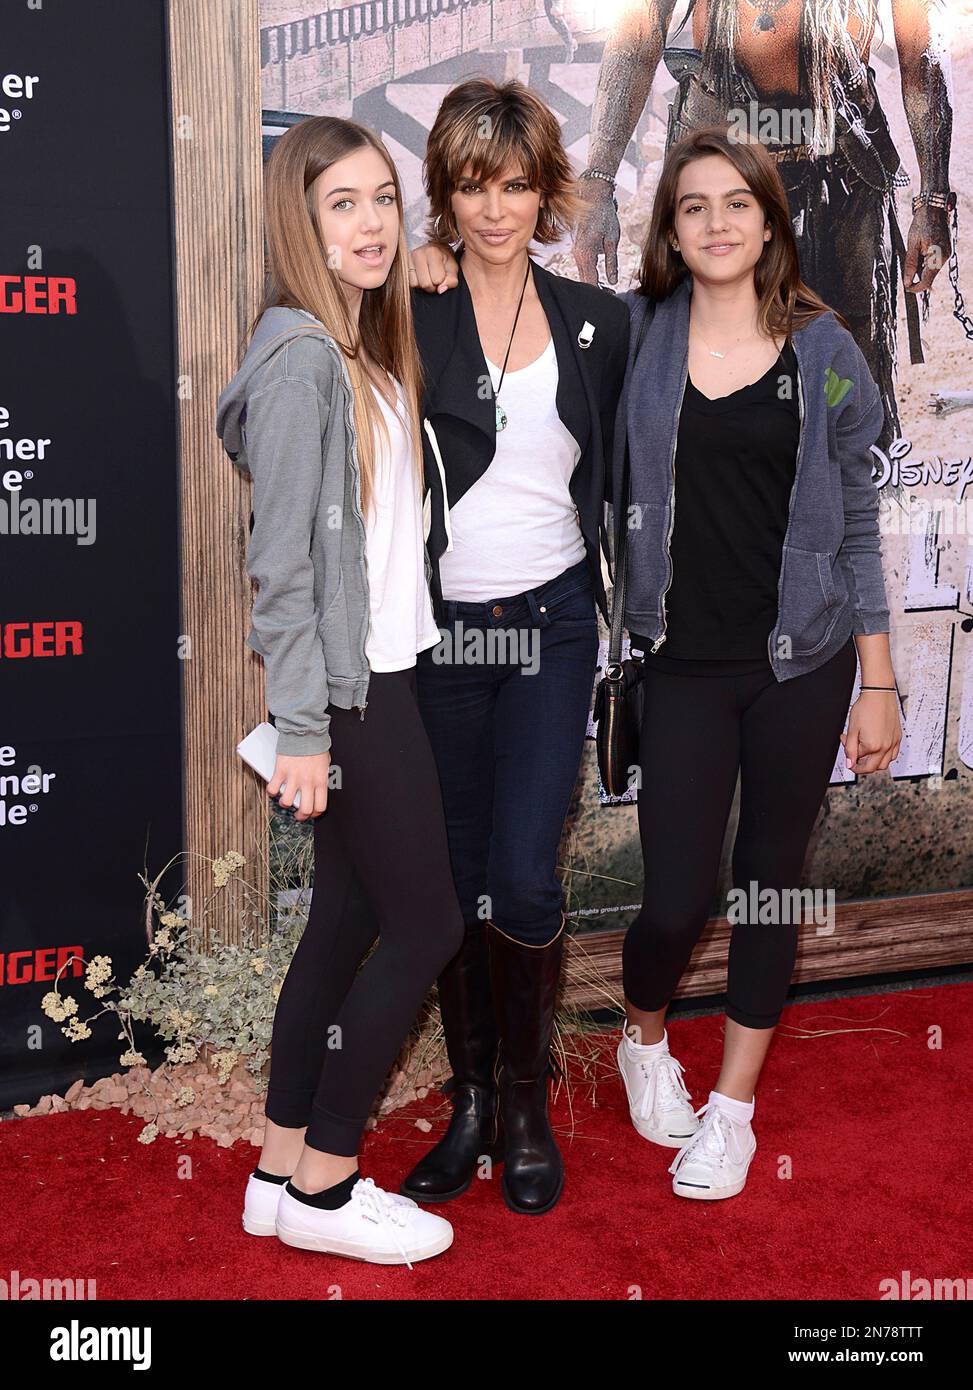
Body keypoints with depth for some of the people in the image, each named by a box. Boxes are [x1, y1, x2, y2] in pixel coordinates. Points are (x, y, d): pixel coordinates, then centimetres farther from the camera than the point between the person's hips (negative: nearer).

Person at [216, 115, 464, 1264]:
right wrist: (301, 727, -20)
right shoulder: (301, 353, -15)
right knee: (426, 925, -1)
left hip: (382, 672, 9)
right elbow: (283, 556, -19)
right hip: (346, 689, -9)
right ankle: (320, 1186, 13)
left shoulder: (365, 350, 14)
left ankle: (285, 1169, 24)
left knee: (348, 917, 13)